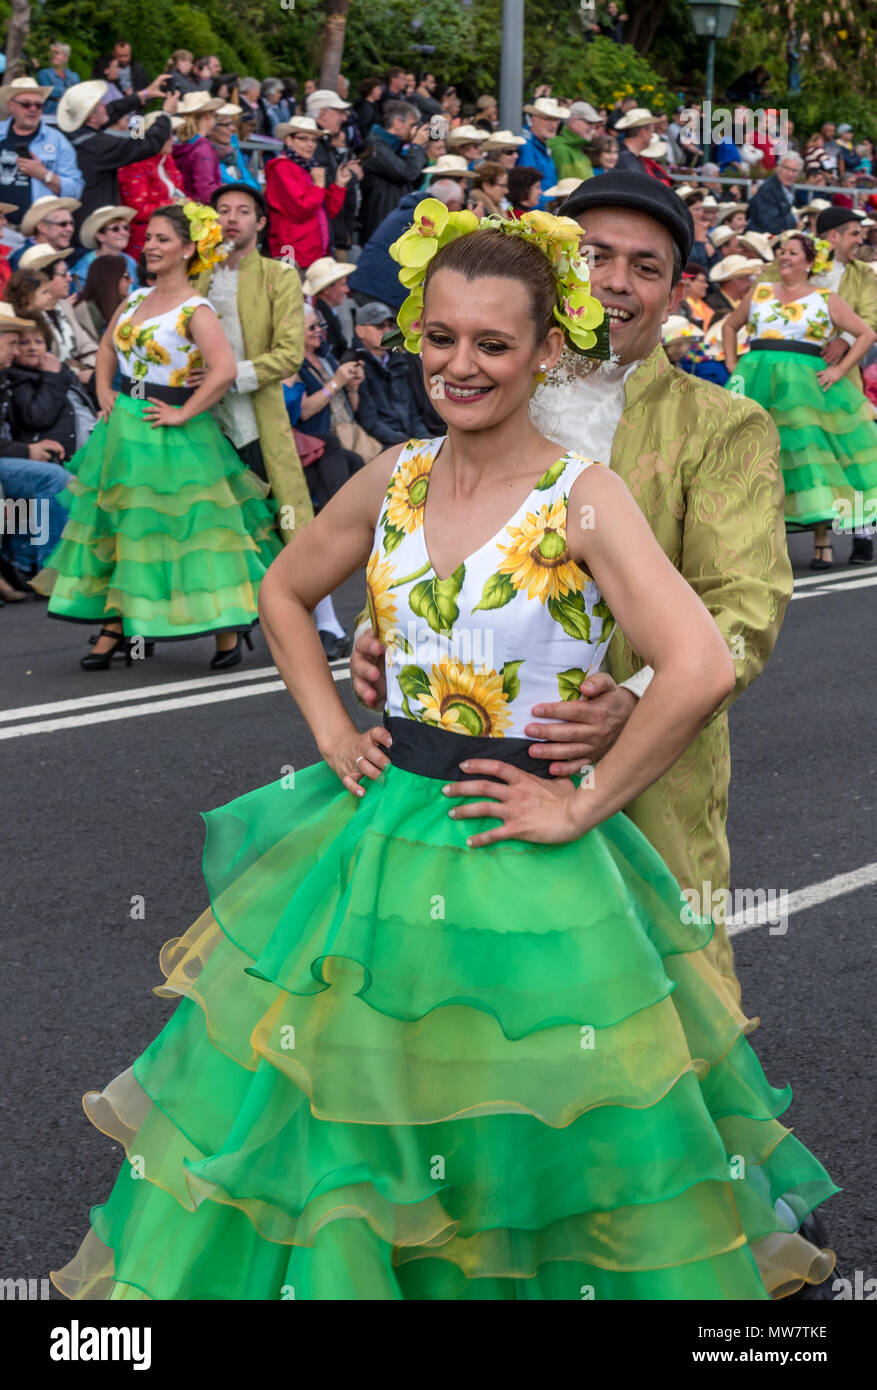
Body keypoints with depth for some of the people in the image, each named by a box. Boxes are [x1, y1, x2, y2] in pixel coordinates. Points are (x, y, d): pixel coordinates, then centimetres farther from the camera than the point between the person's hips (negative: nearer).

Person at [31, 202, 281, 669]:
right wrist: (104, 390, 11)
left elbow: (224, 370, -27)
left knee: (186, 528, -4)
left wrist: (182, 415, -22)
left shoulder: (195, 311, -14)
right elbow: (107, 347, 26)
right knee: (119, 524, 9)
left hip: (169, 436, -8)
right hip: (124, 428, 8)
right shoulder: (135, 299, 9)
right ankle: (115, 626, 16)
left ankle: (227, 631, 6)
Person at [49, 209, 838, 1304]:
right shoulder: (395, 478, 3)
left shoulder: (582, 497, -13)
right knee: (337, 1092, 13)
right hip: (381, 832, 5)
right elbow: (283, 594, 19)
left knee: (523, 1118, 6)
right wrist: (332, 733, 8)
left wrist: (581, 808, -18)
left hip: (518, 858, -5)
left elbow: (700, 671, -25)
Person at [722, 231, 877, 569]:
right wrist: (732, 364, 13)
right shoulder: (759, 293, 15)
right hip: (756, 382, 3)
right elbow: (730, 325, 26)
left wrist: (840, 370, -3)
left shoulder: (826, 300, 7)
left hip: (803, 383, -3)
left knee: (808, 449, -10)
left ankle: (822, 541, -8)